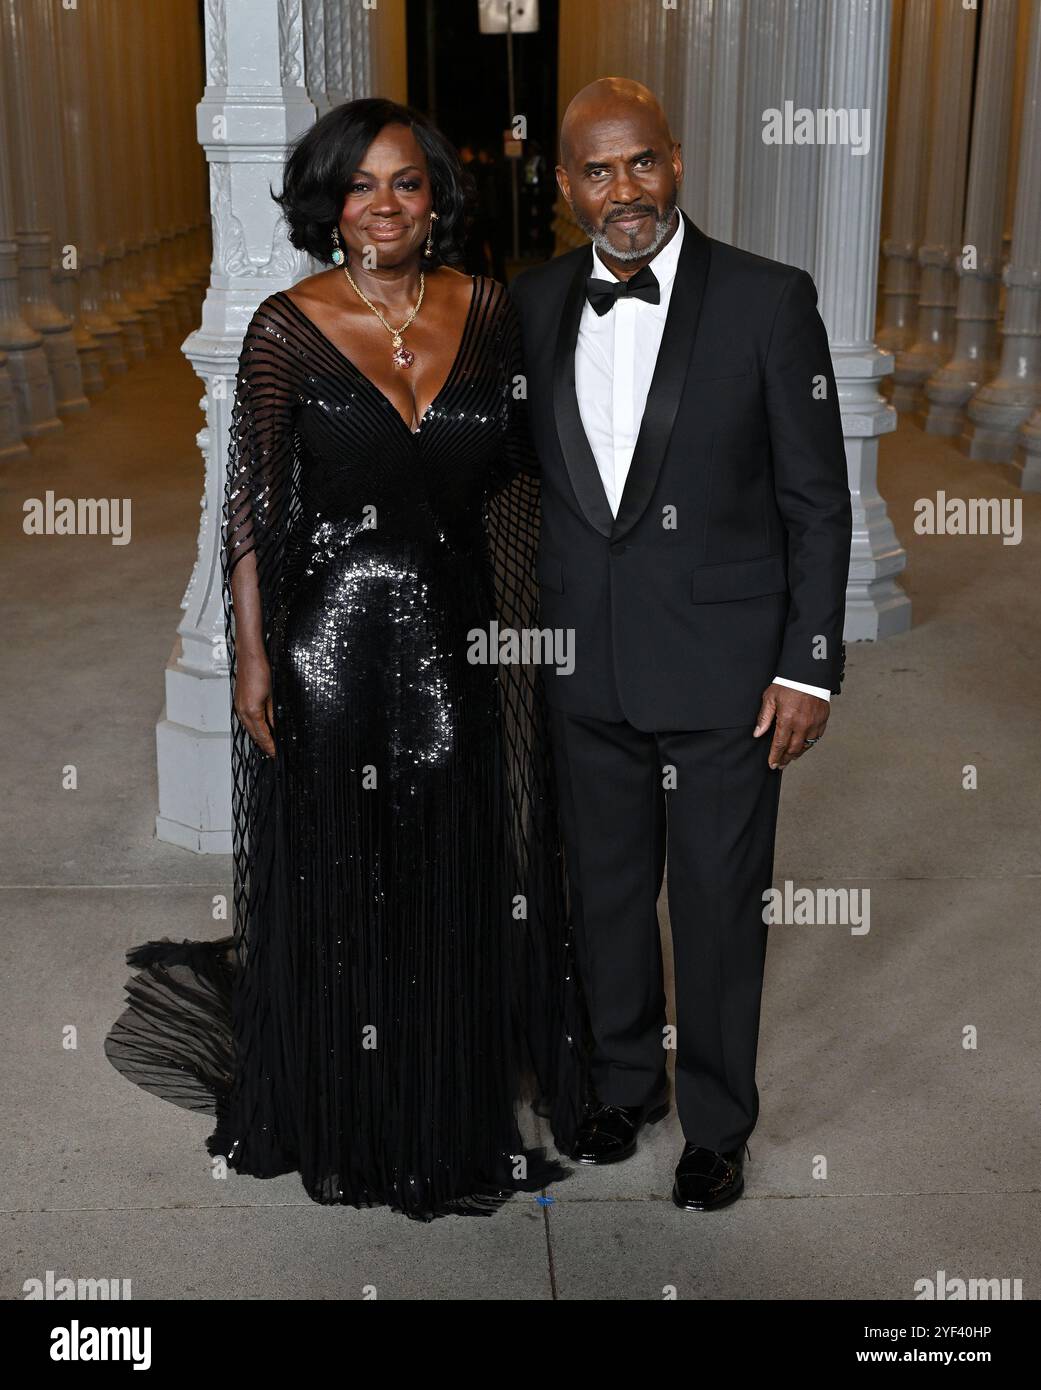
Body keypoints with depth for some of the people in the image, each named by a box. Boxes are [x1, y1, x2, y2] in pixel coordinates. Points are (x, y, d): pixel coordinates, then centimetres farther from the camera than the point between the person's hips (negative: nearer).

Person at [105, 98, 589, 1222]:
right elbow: (250, 501, -5)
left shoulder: (487, 313, 3)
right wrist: (252, 654, -9)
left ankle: (464, 1114, 35)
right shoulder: (287, 328, -6)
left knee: (464, 886, 13)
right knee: (334, 892, 10)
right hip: (330, 638, -3)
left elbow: (511, 482, 8)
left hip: (457, 640, 3)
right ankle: (341, 1126, 32)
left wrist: (519, 624, 4)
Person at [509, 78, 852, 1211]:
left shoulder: (769, 300, -7)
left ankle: (716, 1125, 29)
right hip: (587, 668, 4)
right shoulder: (534, 302, 5)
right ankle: (624, 1085, 40)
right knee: (604, 892, 17)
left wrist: (808, 665, -8)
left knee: (718, 906, 9)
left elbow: (817, 501, -5)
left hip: (724, 666, -3)